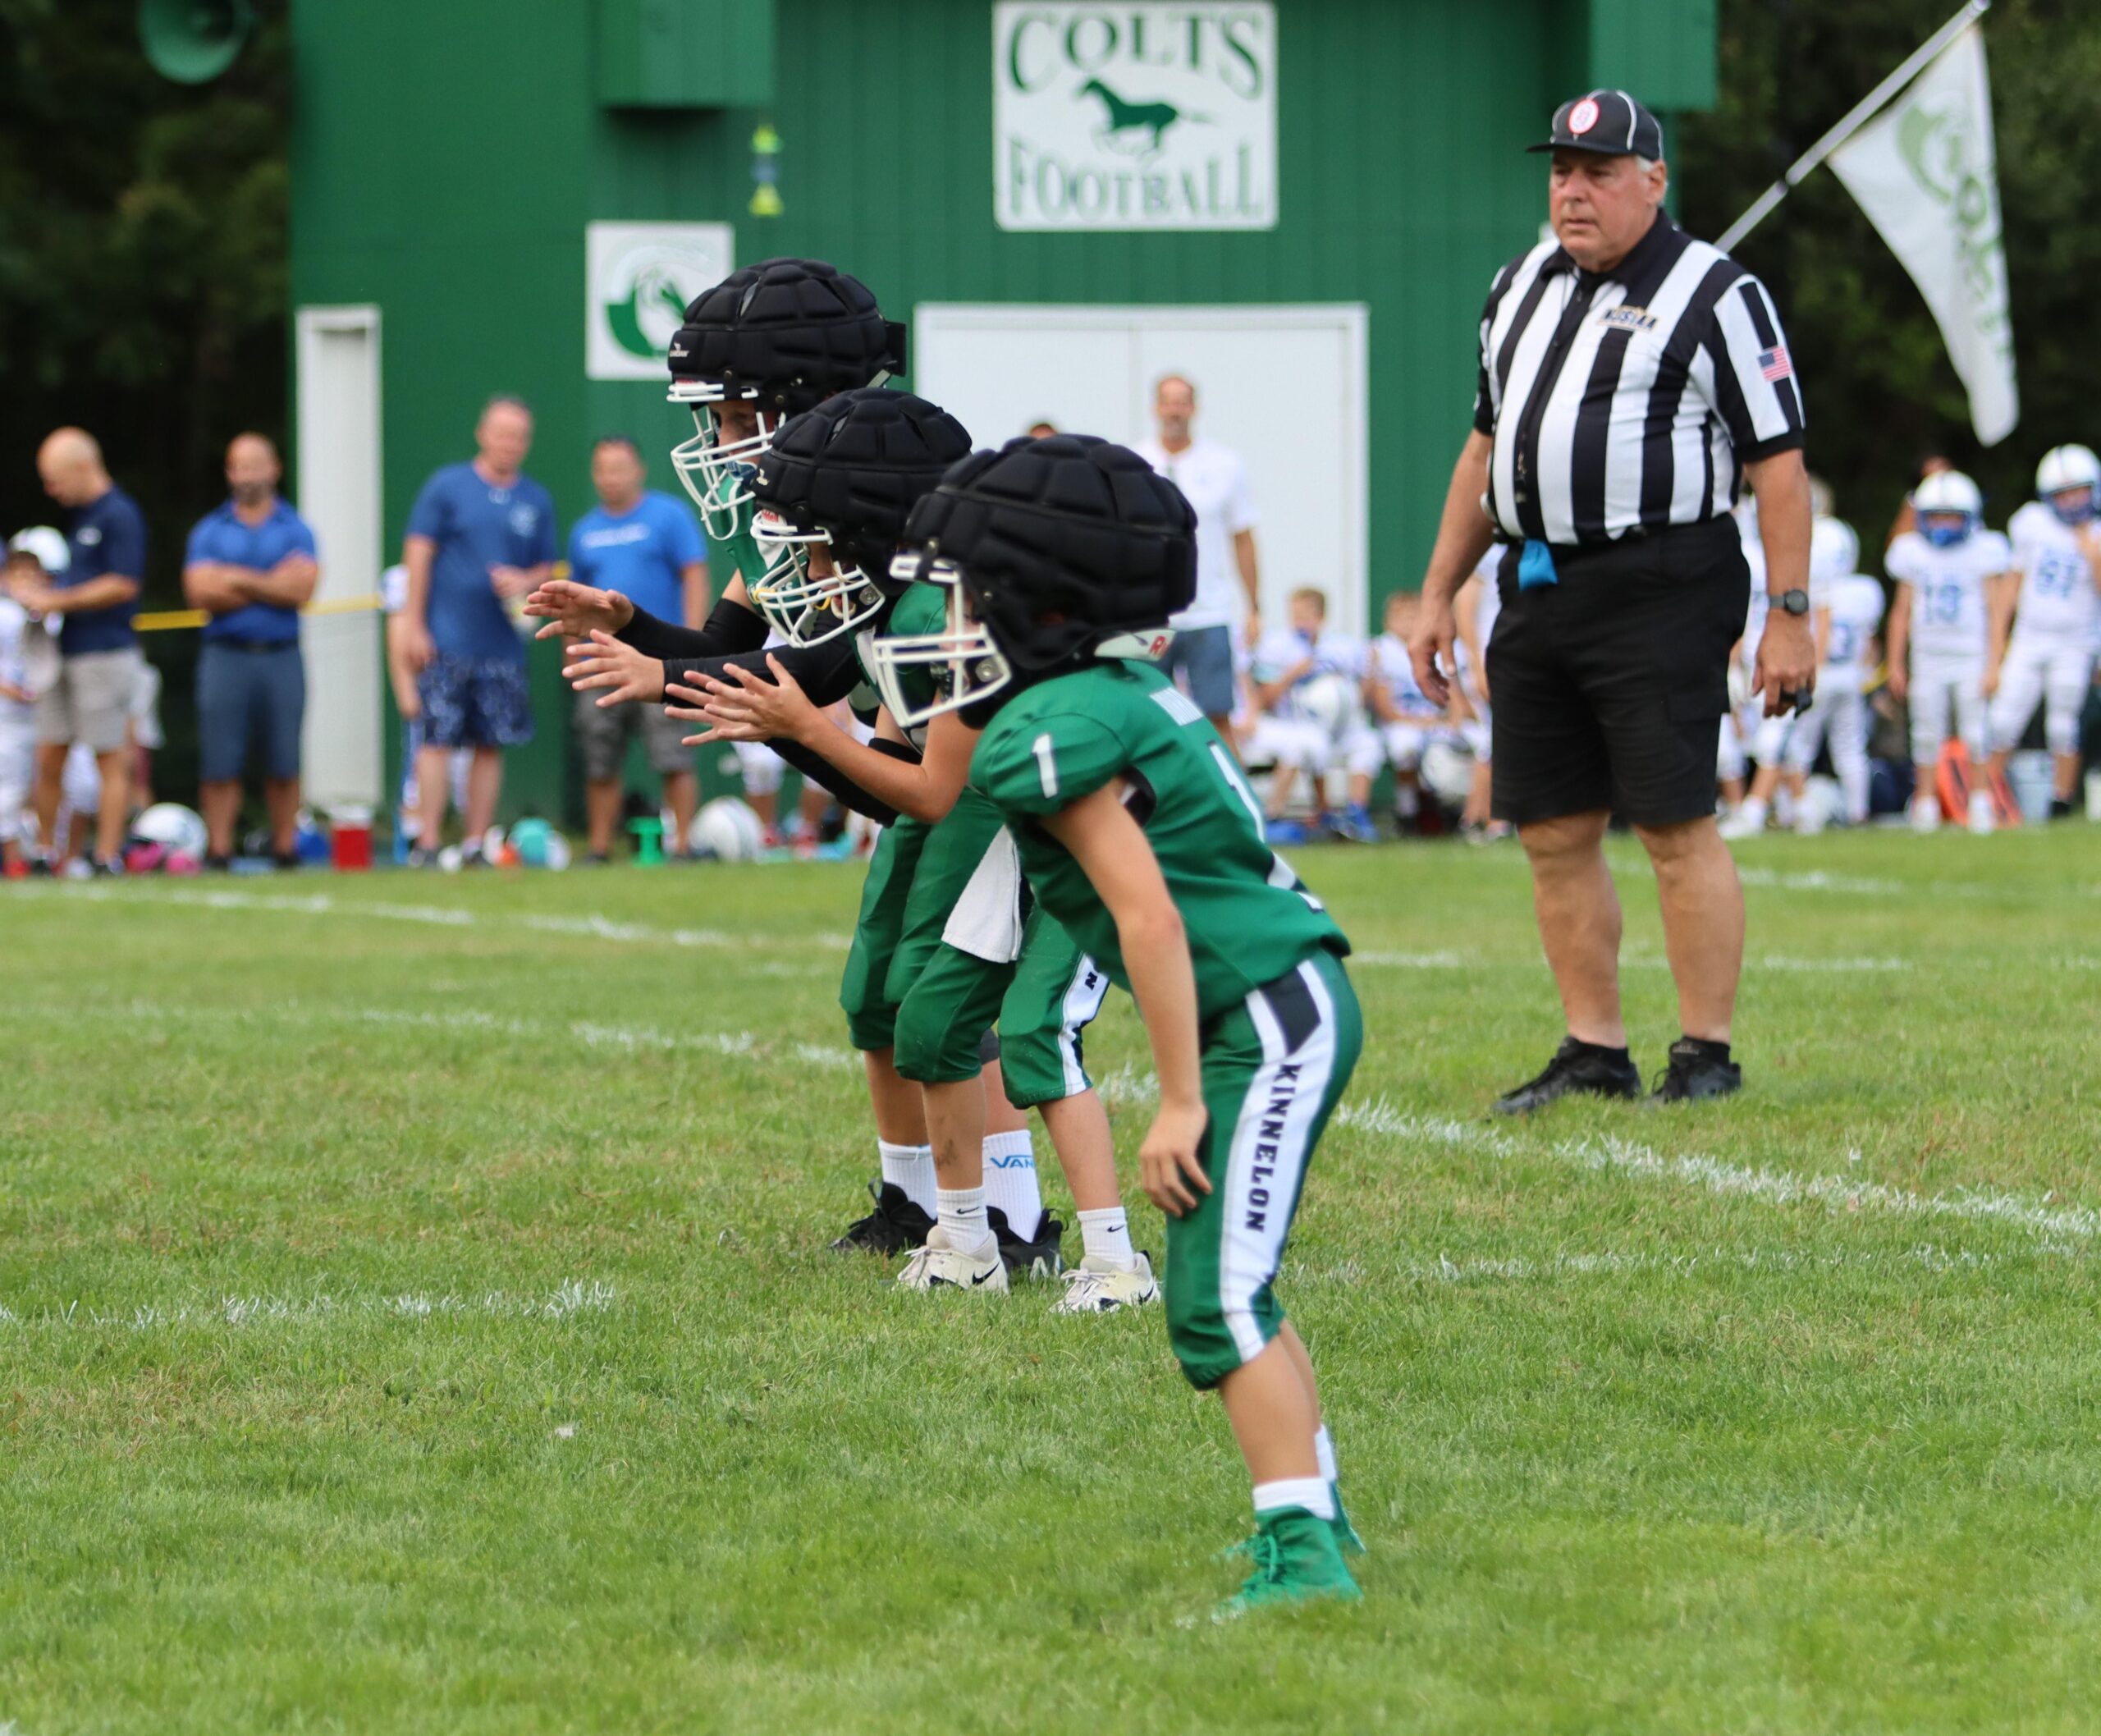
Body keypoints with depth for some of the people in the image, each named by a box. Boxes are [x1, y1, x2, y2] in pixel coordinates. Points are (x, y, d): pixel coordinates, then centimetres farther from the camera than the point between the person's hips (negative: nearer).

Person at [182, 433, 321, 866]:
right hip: (226, 654, 0)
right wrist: (272, 585, -4)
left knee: (283, 765, 1)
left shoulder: (295, 530, 9)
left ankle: (286, 848, 6)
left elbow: (302, 589, -5)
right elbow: (201, 591, -4)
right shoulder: (209, 531, 10)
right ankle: (218, 851, -3)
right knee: (220, 764, -5)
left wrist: (240, 580, -6)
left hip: (282, 656, 0)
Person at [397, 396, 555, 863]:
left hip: (503, 645, 3)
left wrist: (526, 581, -7)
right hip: (447, 644, -3)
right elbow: (418, 553, -1)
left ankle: (476, 845, 9)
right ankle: (428, 843, -7)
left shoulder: (536, 501, 11)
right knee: (437, 739, -8)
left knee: (491, 746, 3)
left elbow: (546, 568, 17)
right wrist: (414, 626, -6)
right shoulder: (447, 486, 1)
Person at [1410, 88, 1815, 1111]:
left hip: (1658, 590, -7)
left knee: (1676, 828, -8)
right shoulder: (1522, 286, 17)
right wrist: (1439, 592, 21)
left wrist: (1789, 615, -13)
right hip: (1536, 594, 7)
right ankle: (1595, 1054, 14)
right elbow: (1486, 446, 24)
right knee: (1554, 834, 7)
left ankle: (1707, 1054, -2)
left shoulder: (1714, 296, -5)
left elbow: (1777, 461, -8)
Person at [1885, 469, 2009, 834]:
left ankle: (1980, 801, 5)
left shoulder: (1984, 553, -2)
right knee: (1927, 735, 3)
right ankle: (1926, 802, 10)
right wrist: (1895, 665, 7)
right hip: (1928, 662, 2)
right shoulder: (1914, 553, 5)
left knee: (1975, 733, -4)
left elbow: (1992, 612, -2)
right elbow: (1901, 611, 10)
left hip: (1971, 657, -2)